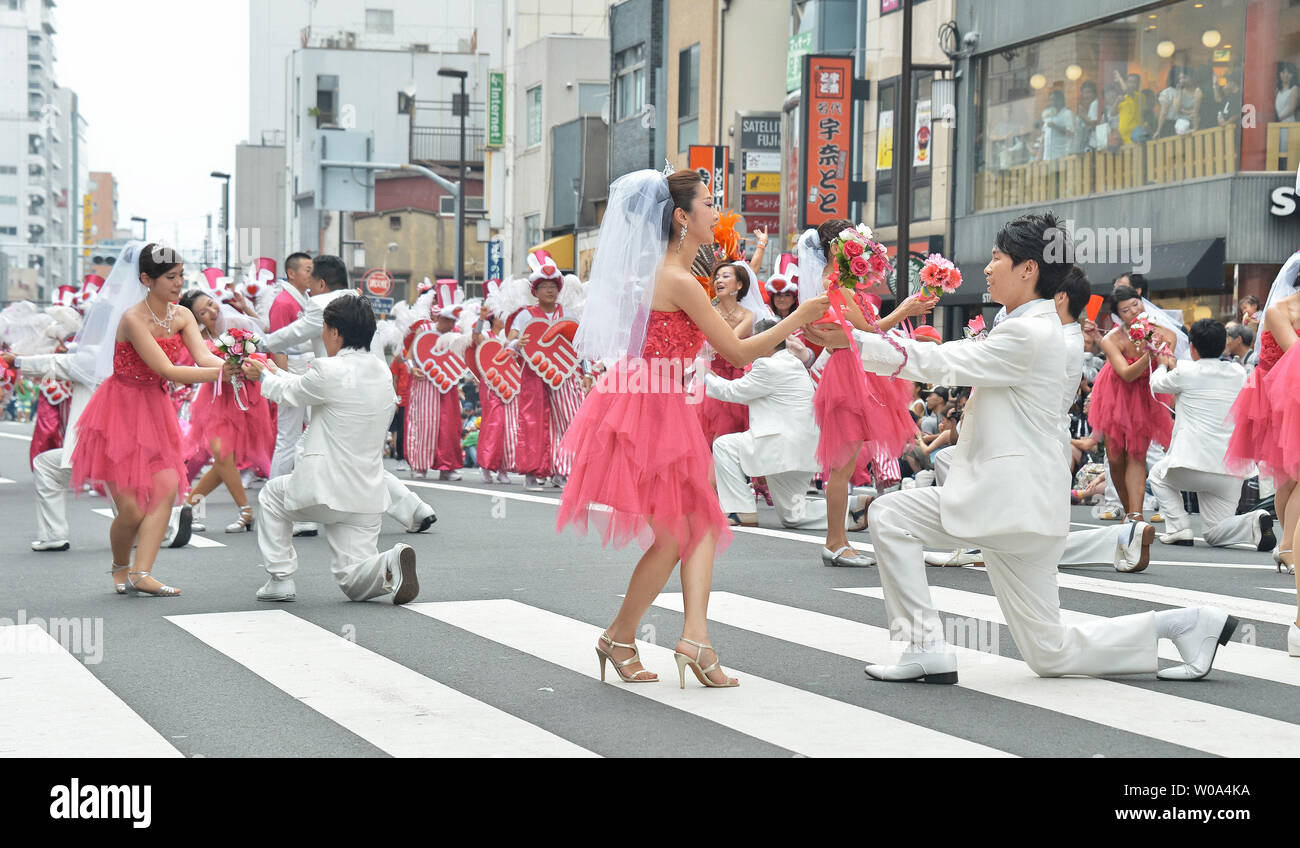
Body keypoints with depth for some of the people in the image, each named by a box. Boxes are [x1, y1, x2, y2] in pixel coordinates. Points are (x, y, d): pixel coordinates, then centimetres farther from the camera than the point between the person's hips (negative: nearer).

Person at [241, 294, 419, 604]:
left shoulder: (329, 370, -15)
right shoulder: (382, 372, 8)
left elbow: (291, 394, 5)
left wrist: (264, 377, 26)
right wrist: (274, 372, 34)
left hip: (326, 489, -6)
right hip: (369, 495, 6)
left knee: (272, 495, 28)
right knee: (354, 582, 10)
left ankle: (281, 578, 21)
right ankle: (389, 565, -22)